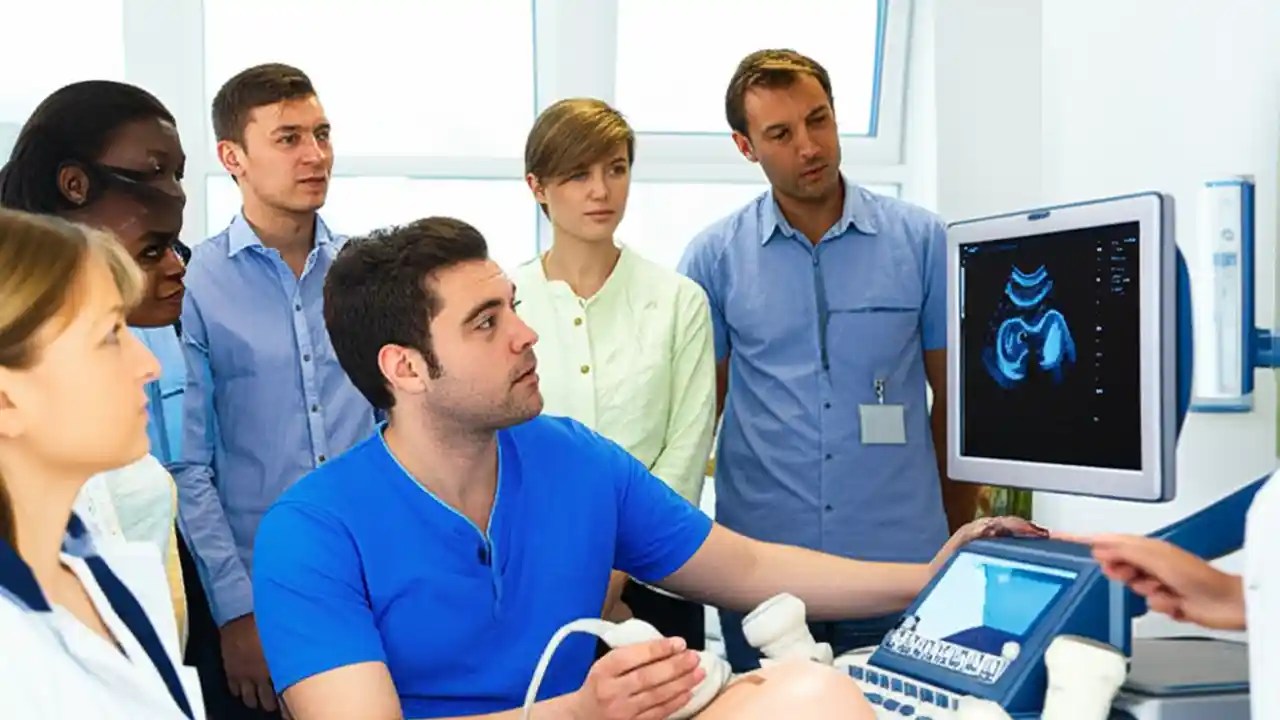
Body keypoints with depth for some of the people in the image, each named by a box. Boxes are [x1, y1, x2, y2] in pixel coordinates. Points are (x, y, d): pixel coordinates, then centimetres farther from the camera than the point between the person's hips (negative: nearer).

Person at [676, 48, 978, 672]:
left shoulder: (924, 241, -1)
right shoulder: (714, 257, -1)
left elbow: (954, 398, 6)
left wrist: (961, 538, 7)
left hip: (900, 562, 0)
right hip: (760, 565, 0)